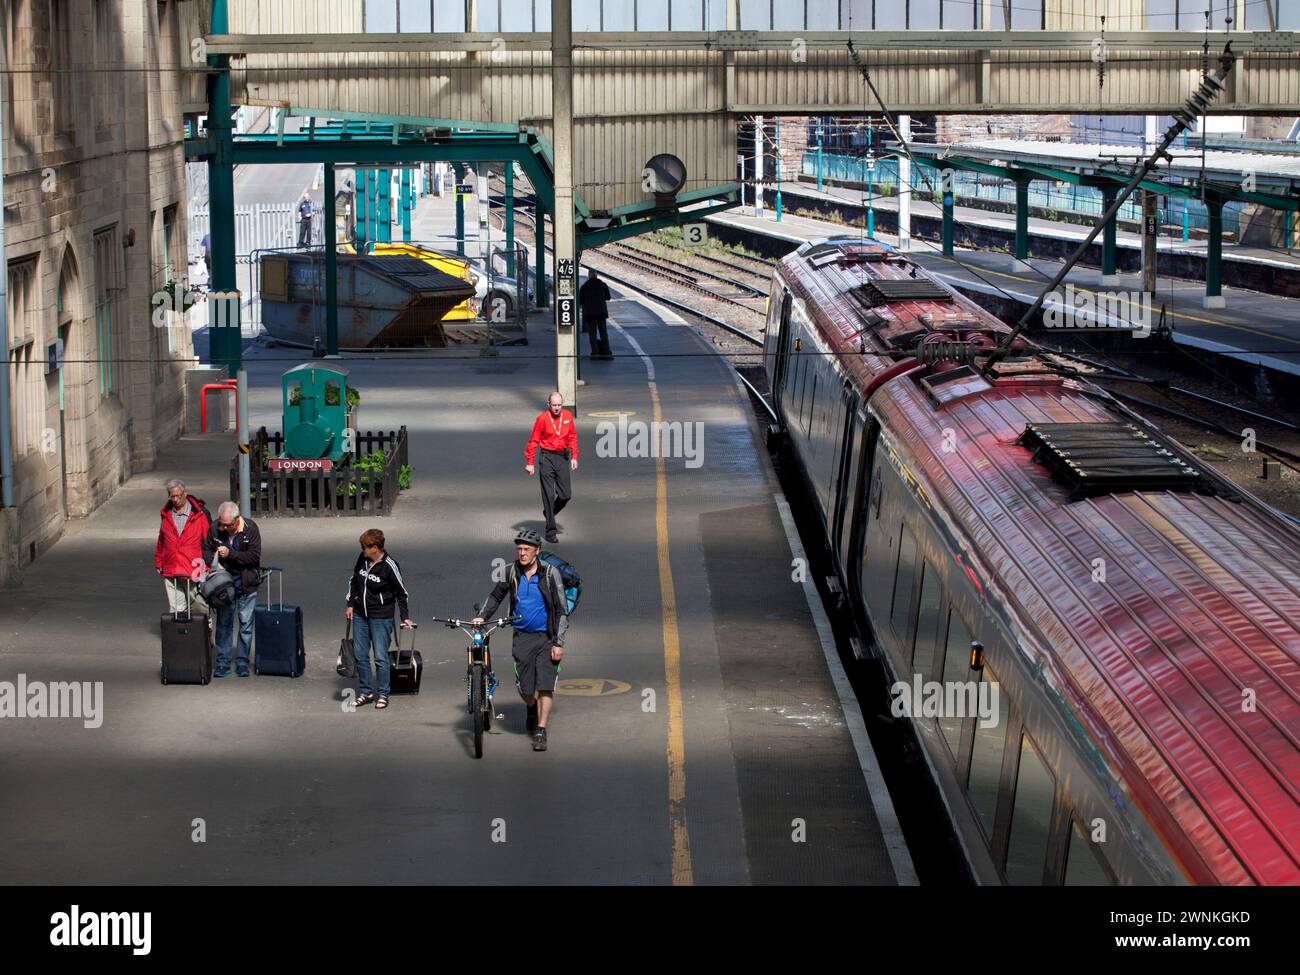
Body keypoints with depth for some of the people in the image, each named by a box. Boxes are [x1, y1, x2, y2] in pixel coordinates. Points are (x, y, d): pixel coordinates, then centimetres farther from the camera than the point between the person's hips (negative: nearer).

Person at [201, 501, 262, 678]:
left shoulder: (250, 528, -13)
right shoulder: (215, 528, -6)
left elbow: (254, 556, -15)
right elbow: (206, 549, 4)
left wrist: (231, 554, -24)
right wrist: (213, 564, -16)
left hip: (246, 584, -2)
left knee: (246, 624, 3)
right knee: (223, 623, 6)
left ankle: (242, 662, 12)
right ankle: (223, 662, 12)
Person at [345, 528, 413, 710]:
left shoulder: (389, 566, -16)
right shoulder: (362, 559, 0)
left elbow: (401, 593, -6)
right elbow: (354, 581, 17)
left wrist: (405, 617, -4)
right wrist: (351, 604, 14)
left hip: (381, 618, -6)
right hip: (360, 615, 6)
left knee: (380, 657, -2)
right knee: (360, 656, 10)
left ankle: (383, 695, 10)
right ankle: (365, 692, 22)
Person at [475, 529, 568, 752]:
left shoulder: (550, 573, -9)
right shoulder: (512, 572, 0)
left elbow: (562, 610, -8)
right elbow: (495, 596, 17)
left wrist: (559, 643, -13)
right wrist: (481, 616, 2)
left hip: (546, 637, -3)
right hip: (522, 637, 3)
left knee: (545, 687, -11)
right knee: (524, 687, 4)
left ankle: (541, 732, -6)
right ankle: (532, 709, 37)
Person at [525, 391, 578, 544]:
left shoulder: (568, 416, 3)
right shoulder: (542, 419, -9)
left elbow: (572, 437, 13)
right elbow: (533, 441, -6)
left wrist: (574, 457, 7)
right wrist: (530, 462, -8)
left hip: (563, 457, 4)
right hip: (547, 458, -4)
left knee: (566, 495, 4)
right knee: (548, 495, -3)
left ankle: (549, 513, 33)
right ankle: (550, 531, 2)